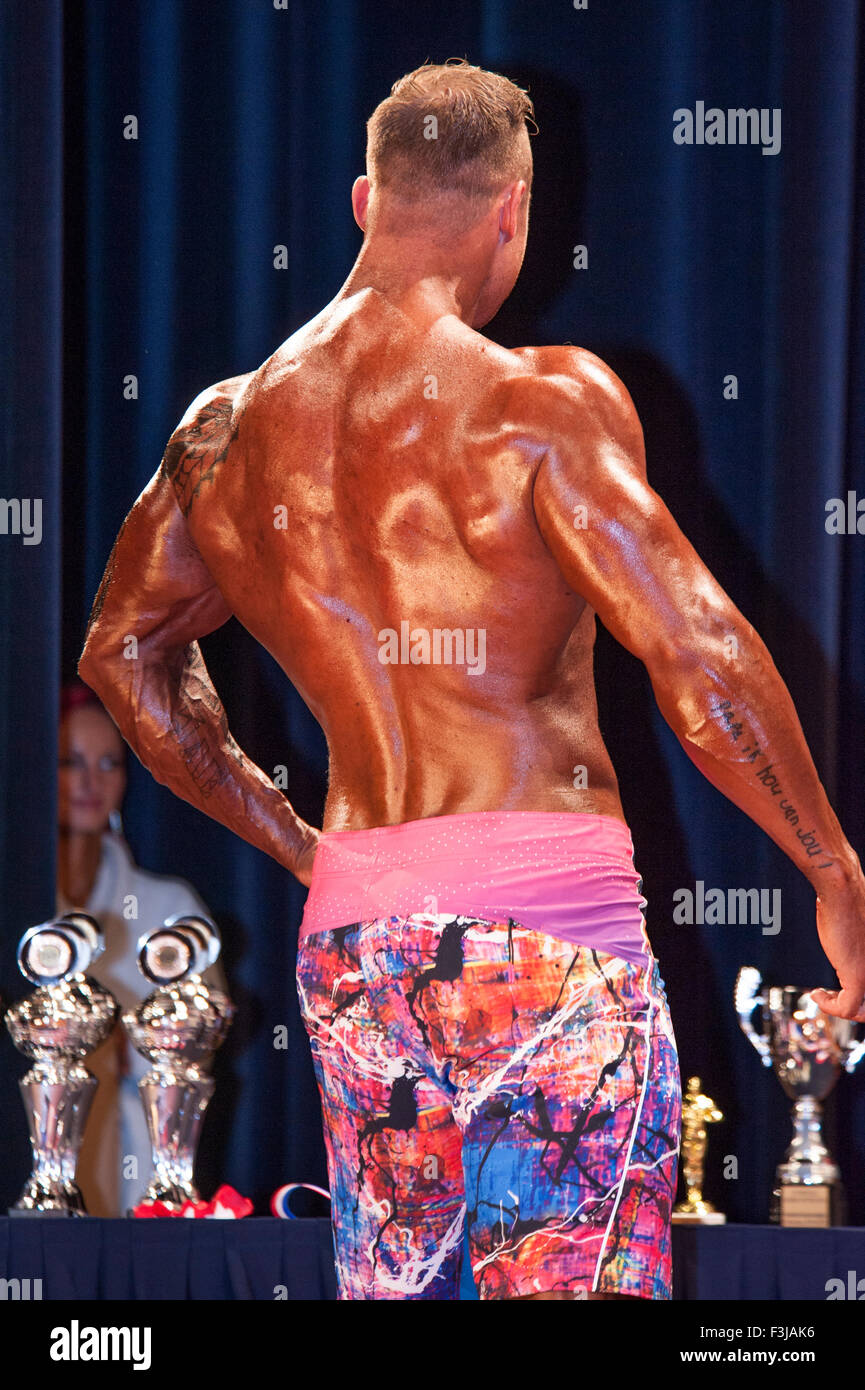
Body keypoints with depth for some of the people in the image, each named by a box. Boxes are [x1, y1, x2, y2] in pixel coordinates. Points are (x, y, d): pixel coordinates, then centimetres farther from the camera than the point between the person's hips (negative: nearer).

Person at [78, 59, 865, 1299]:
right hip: (548, 918, -6)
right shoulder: (543, 401, -9)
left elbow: (124, 655, 21)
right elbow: (701, 658, -14)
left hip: (352, 937, 6)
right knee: (573, 1283, -4)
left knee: (389, 1283, 15)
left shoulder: (228, 428, 10)